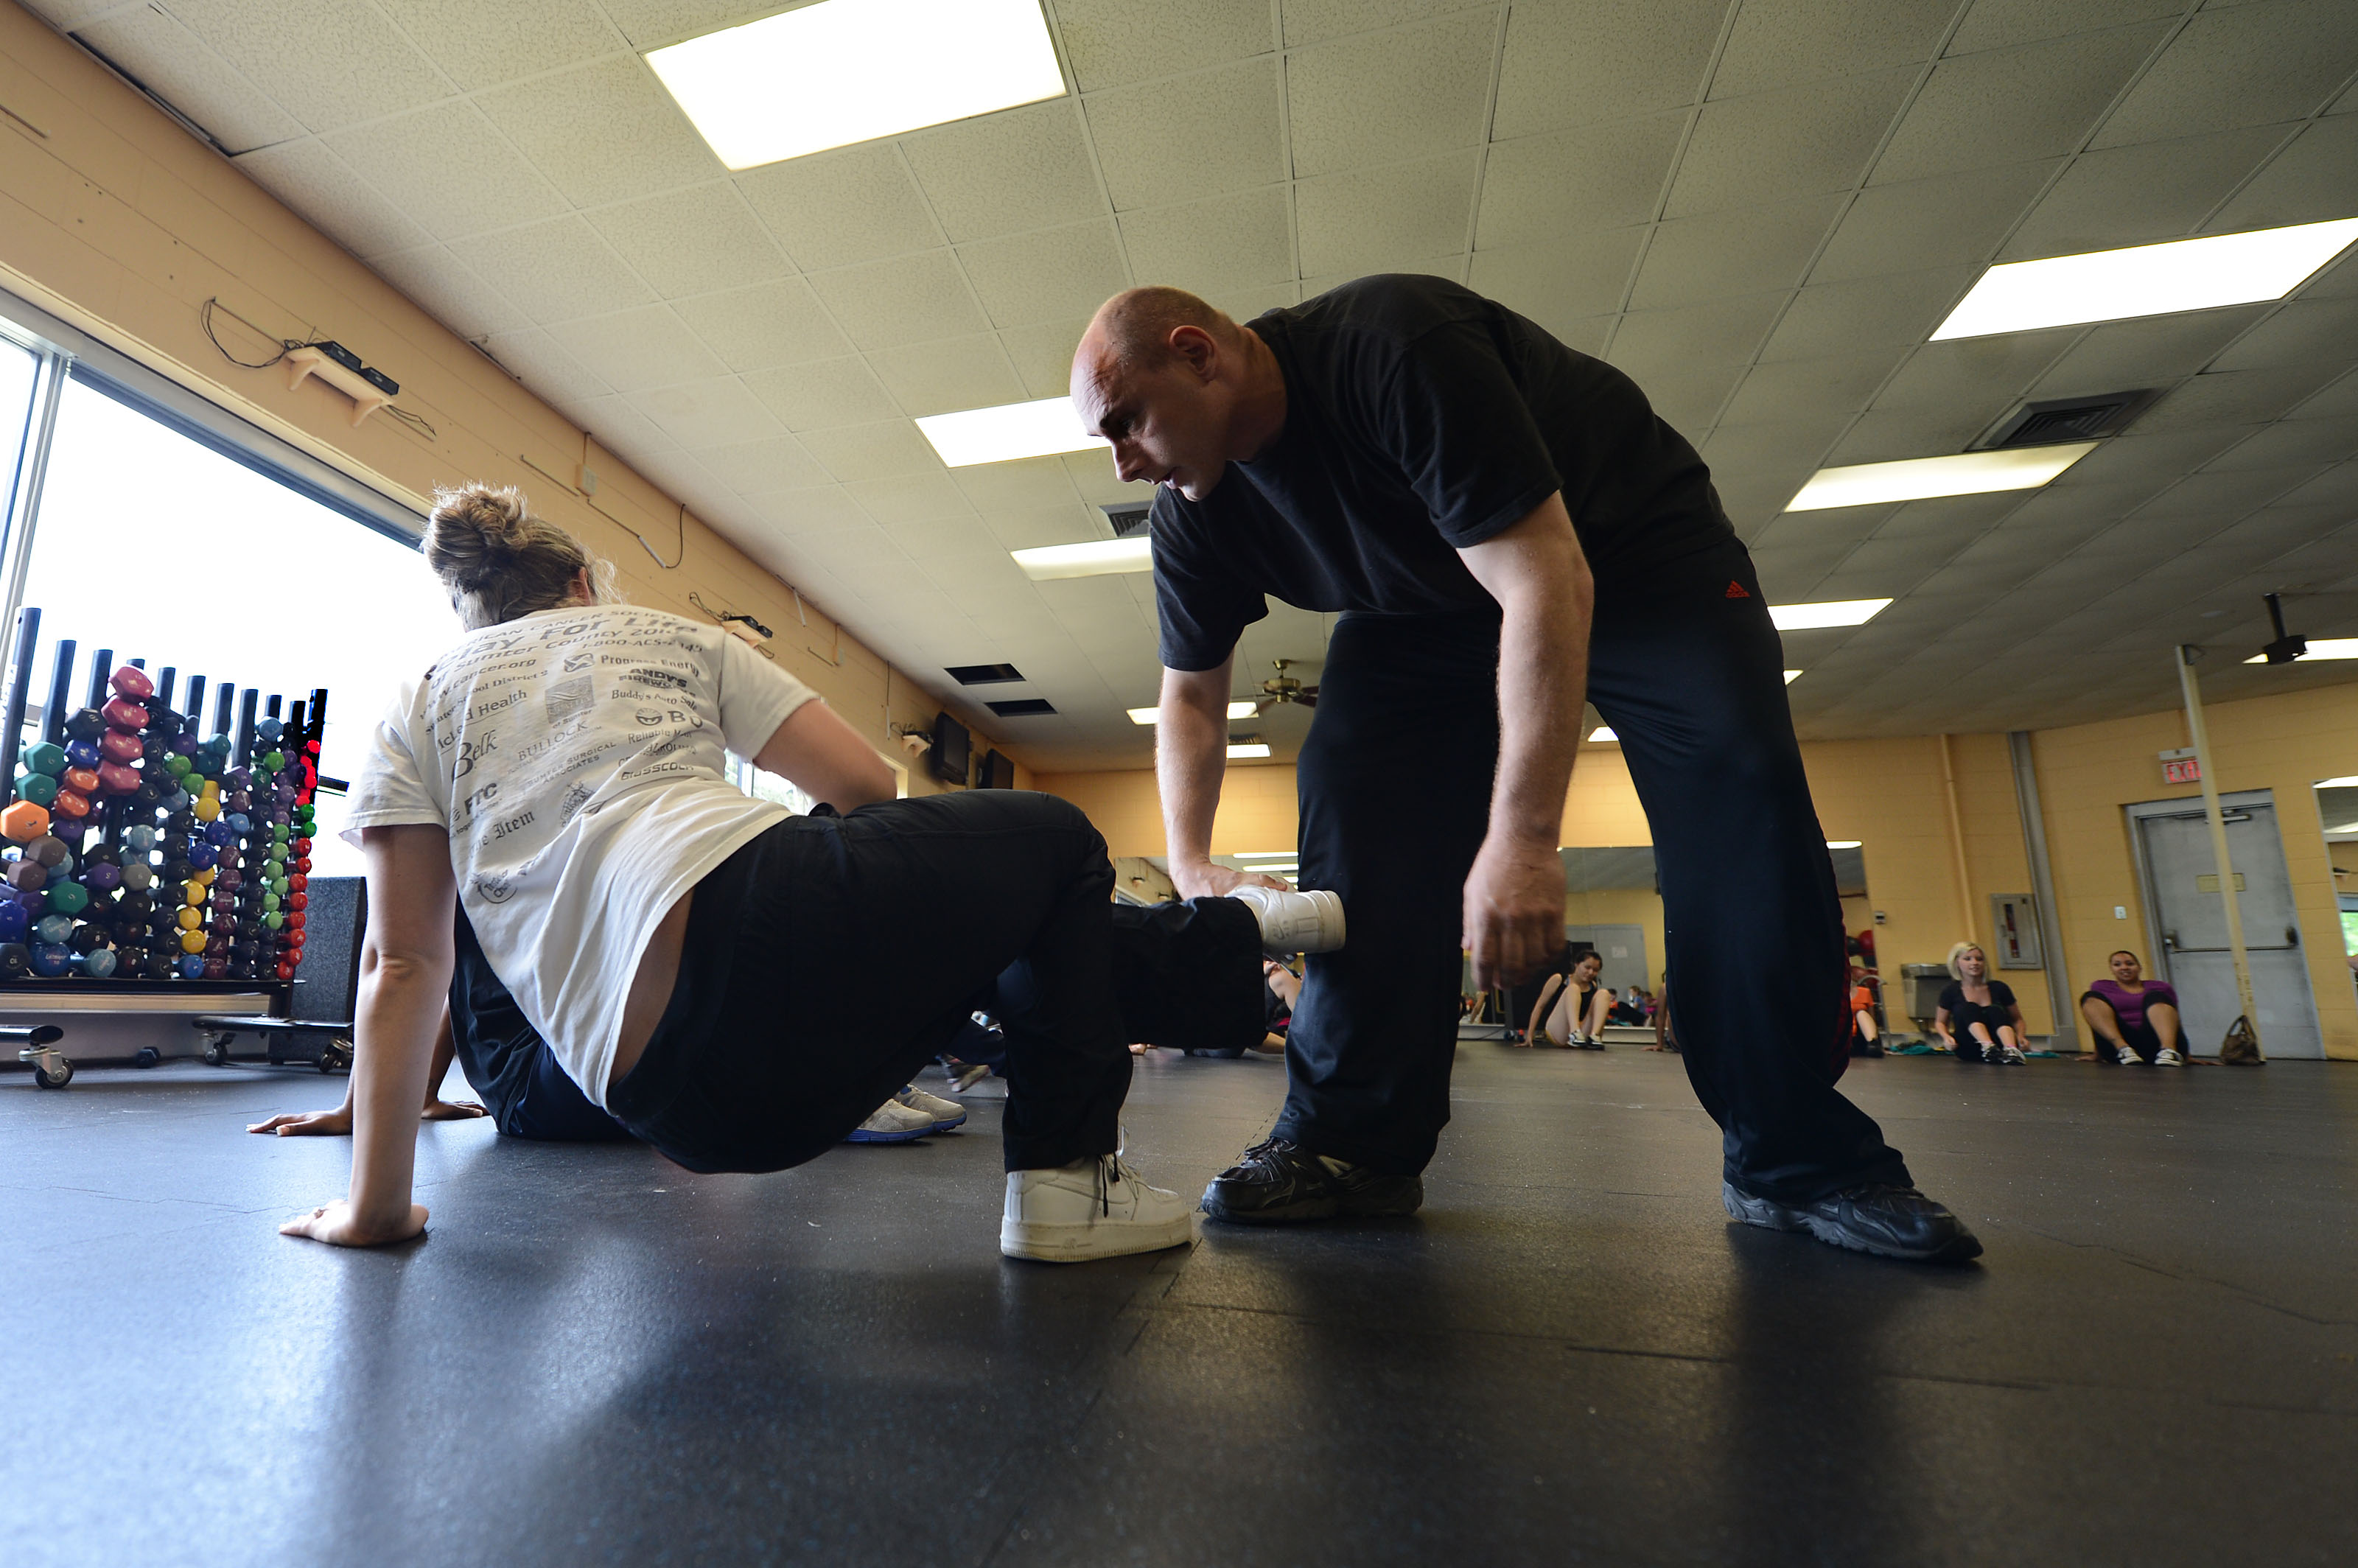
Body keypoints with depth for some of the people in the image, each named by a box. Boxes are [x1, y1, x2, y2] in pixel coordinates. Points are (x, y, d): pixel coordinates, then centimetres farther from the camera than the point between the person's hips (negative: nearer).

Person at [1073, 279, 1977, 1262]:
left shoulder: (1396, 347, -34)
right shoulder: (1192, 516, -13)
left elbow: (1547, 581, -37)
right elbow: (1191, 697, -2)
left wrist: (1522, 835, -42)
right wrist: (1189, 863, -15)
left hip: (1624, 546, -4)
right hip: (1423, 610, 5)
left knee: (1740, 802, -21)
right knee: (1351, 806, -18)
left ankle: (1803, 1165, -7)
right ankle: (1351, 1144, -11)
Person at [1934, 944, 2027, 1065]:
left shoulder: (1999, 988, 6)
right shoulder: (1951, 991, 2)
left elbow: (2017, 1019, 14)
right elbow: (1940, 1022, 11)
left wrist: (2020, 1037, -6)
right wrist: (1946, 1036, -11)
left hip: (2000, 1046, 1)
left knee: (1996, 1011, -24)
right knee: (1969, 1009, -25)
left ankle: (2012, 1052, -51)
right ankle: (1989, 1048, -53)